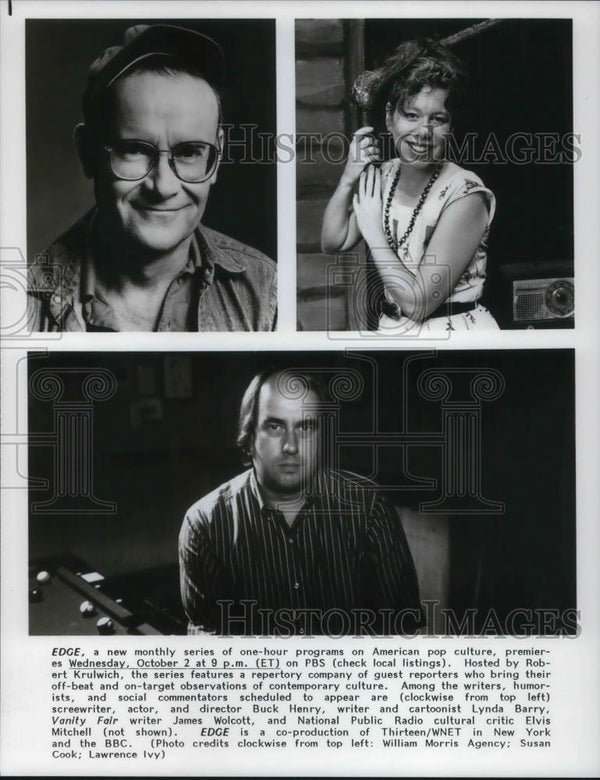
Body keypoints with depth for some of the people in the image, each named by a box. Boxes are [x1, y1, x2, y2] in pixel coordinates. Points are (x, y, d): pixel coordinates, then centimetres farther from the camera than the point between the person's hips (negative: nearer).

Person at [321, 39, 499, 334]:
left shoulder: (465, 196, -19)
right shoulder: (383, 175, 0)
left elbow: (417, 303, -20)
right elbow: (332, 243, 3)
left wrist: (373, 230, -16)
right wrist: (348, 179, -8)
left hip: (452, 328, -5)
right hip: (392, 328, 5)